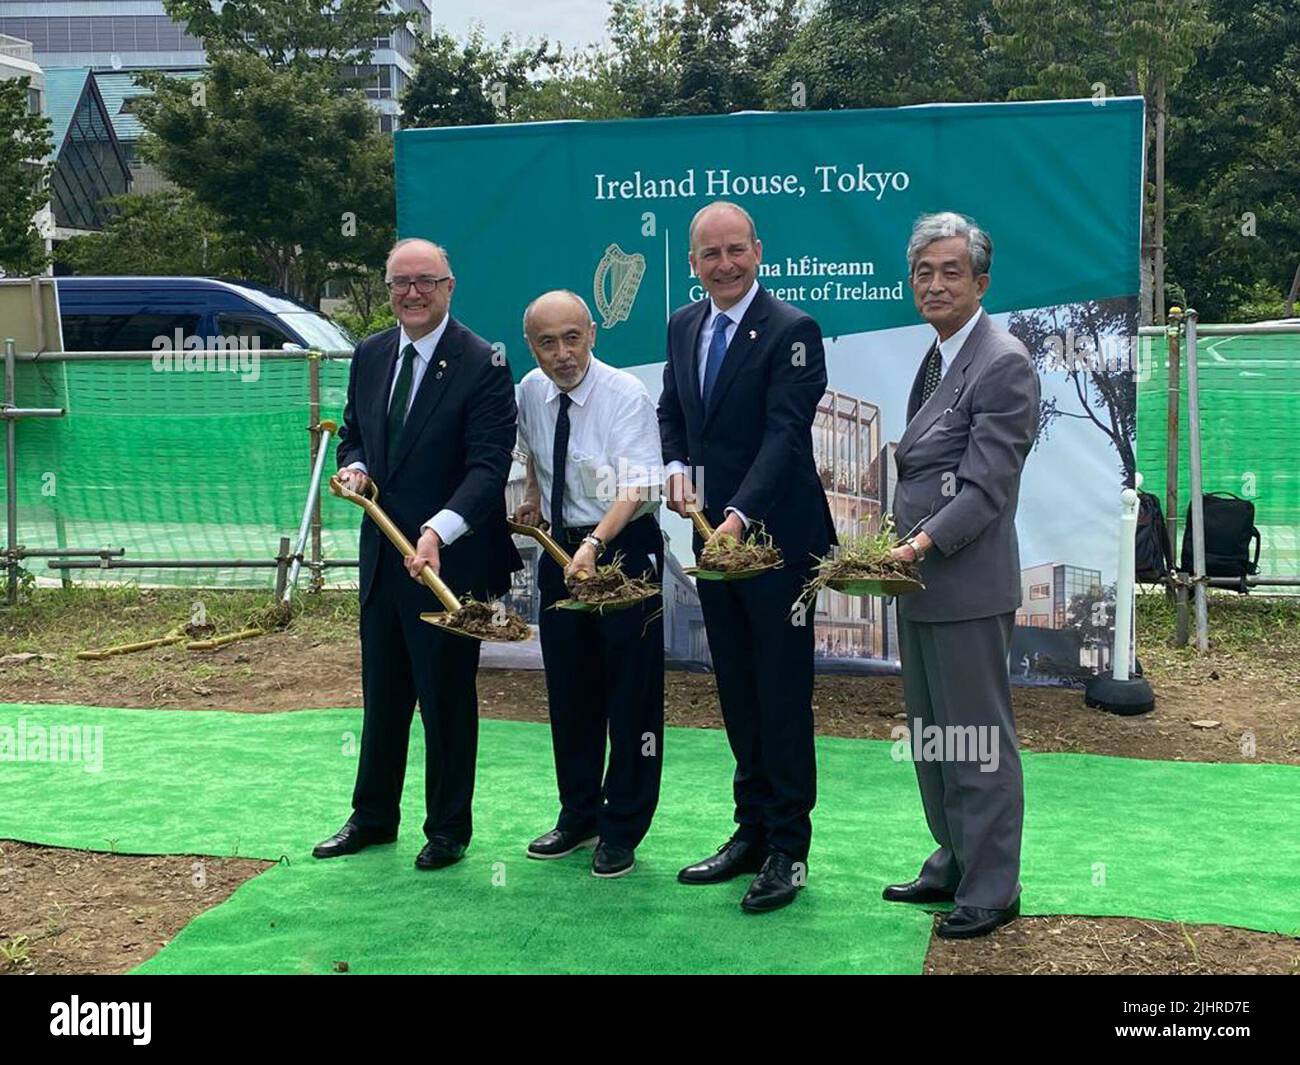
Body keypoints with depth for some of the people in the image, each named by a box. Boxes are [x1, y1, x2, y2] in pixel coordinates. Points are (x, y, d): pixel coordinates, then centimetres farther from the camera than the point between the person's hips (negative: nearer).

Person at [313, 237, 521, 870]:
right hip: (382, 553, 6)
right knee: (381, 695, 18)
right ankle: (372, 817, 33)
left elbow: (489, 466, -20)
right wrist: (354, 467, -4)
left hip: (450, 559, -6)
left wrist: (439, 530, -33)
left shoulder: (483, 365, -14)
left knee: (447, 699, 7)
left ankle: (448, 828, 23)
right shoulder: (369, 356, 7)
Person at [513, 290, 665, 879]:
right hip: (561, 545, 6)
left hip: (624, 547, -6)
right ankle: (578, 815, 28)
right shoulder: (530, 392, 2)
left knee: (631, 690, -1)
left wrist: (594, 544, -42)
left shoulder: (626, 396, -18)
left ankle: (622, 830, 10)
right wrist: (533, 494, 11)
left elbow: (637, 487, -29)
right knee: (568, 688, 14)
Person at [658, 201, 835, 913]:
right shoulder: (683, 326, 9)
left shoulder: (791, 331, -14)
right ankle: (751, 830, 27)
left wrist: (741, 513, -33)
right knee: (737, 694, 15)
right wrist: (676, 467, -2)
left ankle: (788, 848, 11)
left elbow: (784, 434, -22)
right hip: (713, 535, 7)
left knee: (783, 697, 1)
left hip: (775, 538, -7)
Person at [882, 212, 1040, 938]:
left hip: (967, 585, -9)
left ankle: (993, 890, 12)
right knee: (933, 736, 18)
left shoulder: (1004, 365, -14)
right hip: (920, 581, 9)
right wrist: (901, 547, 11)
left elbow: (986, 488, -19)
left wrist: (920, 545, -27)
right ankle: (954, 865, 31)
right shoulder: (937, 359, 14)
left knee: (979, 740, 1)